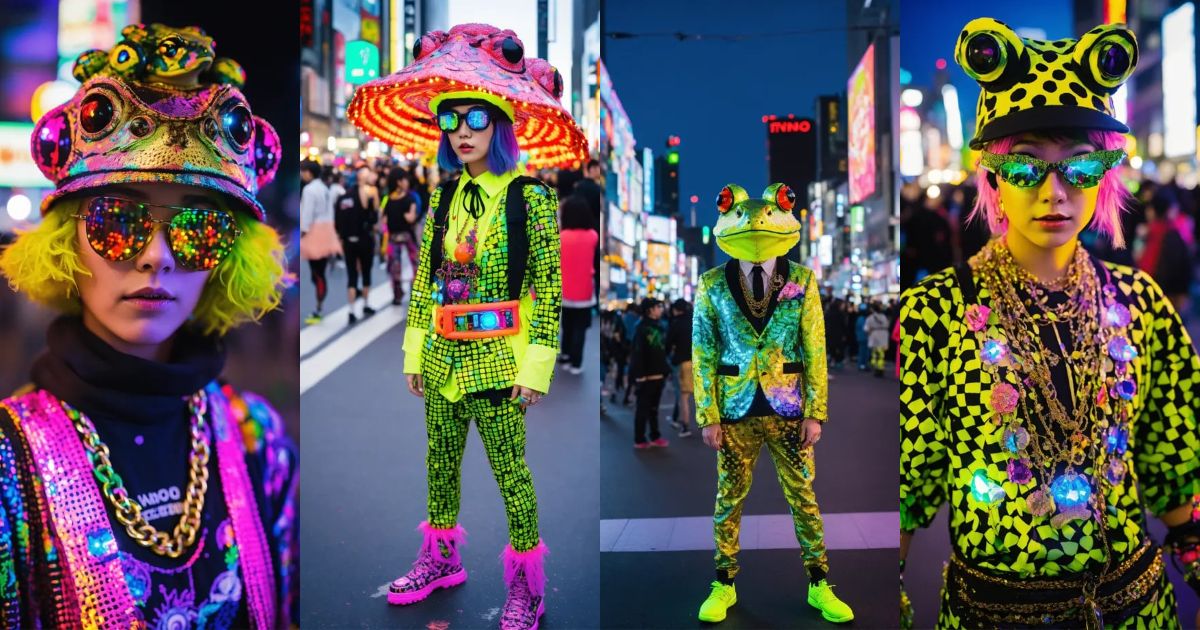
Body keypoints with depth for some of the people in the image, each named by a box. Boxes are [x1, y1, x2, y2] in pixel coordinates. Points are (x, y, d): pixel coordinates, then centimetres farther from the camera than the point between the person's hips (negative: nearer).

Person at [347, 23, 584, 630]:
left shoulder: (531, 198, -8)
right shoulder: (445, 195, 7)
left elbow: (549, 288, -9)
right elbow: (424, 278, 11)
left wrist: (535, 365, -13)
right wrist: (415, 350, 9)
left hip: (497, 359, -5)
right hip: (441, 355, 6)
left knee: (510, 472, 2)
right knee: (440, 462, 17)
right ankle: (441, 557, 38)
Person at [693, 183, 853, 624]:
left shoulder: (802, 281, -2)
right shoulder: (712, 286, -2)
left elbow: (815, 351, 0)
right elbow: (703, 355, -1)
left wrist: (815, 414, -4)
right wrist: (708, 417, -4)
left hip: (788, 410, 0)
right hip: (736, 411, 0)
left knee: (803, 497, 8)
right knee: (729, 498, 10)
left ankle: (819, 586, 23)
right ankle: (725, 585, 25)